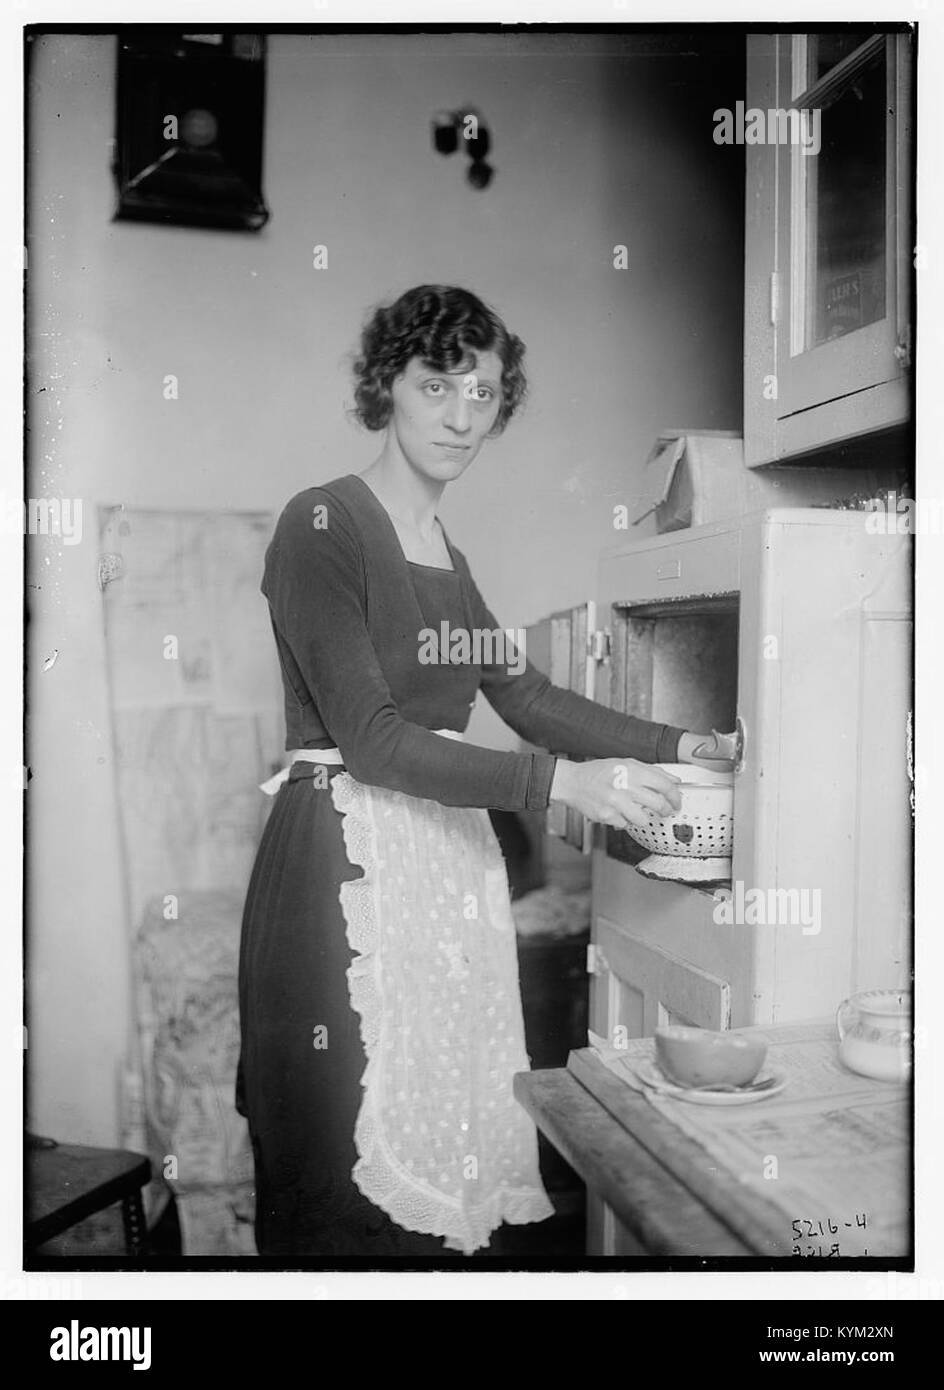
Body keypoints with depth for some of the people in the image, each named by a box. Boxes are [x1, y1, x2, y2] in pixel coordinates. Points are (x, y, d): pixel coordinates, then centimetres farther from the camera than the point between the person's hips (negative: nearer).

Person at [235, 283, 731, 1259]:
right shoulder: (321, 526, -9)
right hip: (345, 858, -7)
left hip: (449, 855, 7)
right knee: (353, 1168, -1)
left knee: (451, 1126, 9)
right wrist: (563, 784, -19)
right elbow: (370, 736, -16)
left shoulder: (446, 554, 13)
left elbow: (527, 695, 15)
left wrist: (679, 746, 7)